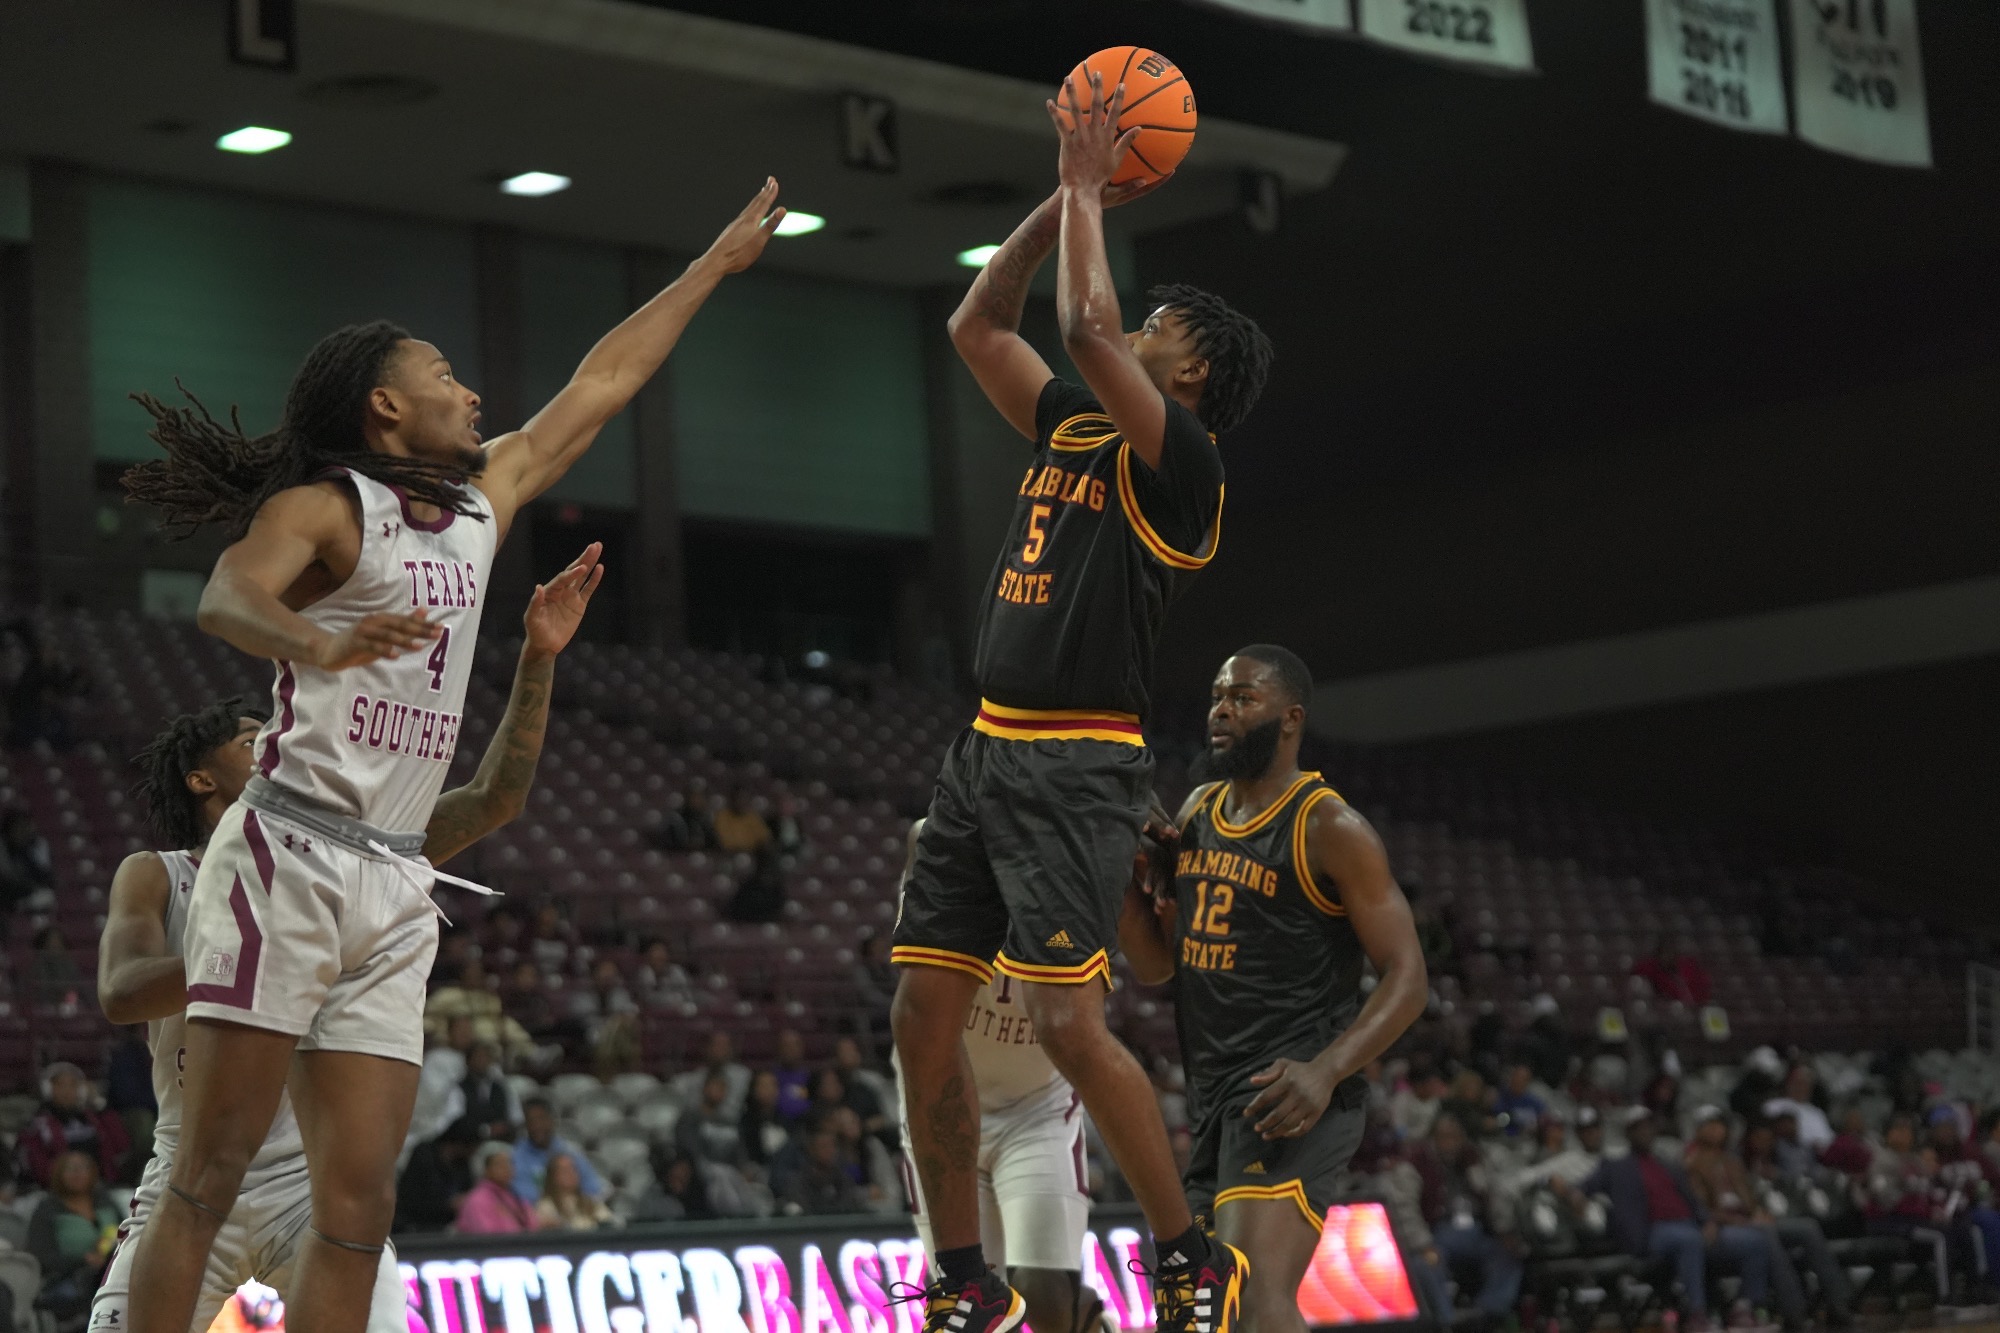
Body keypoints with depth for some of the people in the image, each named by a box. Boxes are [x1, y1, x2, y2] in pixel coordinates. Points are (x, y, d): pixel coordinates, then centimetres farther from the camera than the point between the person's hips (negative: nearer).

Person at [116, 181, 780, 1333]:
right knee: (206, 1185, -9)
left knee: (358, 1210, -1)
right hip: (288, 859, -7)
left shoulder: (484, 501, 19)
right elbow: (227, 596, -23)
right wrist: (316, 644, -45)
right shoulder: (324, 506, -3)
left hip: (395, 892, 7)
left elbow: (600, 387, 29)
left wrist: (717, 263, 35)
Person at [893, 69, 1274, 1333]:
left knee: (1067, 1022, -16)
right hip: (988, 751, 9)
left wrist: (1087, 194, -6)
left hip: (1078, 766, -9)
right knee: (924, 1019, 5)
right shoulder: (1074, 427, 17)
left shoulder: (1180, 463, -7)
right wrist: (1065, 197, 17)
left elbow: (1085, 326, -20)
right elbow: (978, 326, 23)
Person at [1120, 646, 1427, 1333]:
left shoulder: (1330, 830, -10)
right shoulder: (1197, 812, 13)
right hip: (1214, 1097, 9)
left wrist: (1325, 1071, -28)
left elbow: (1407, 976, -12)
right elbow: (1157, 962, 17)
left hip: (1289, 1098, -9)